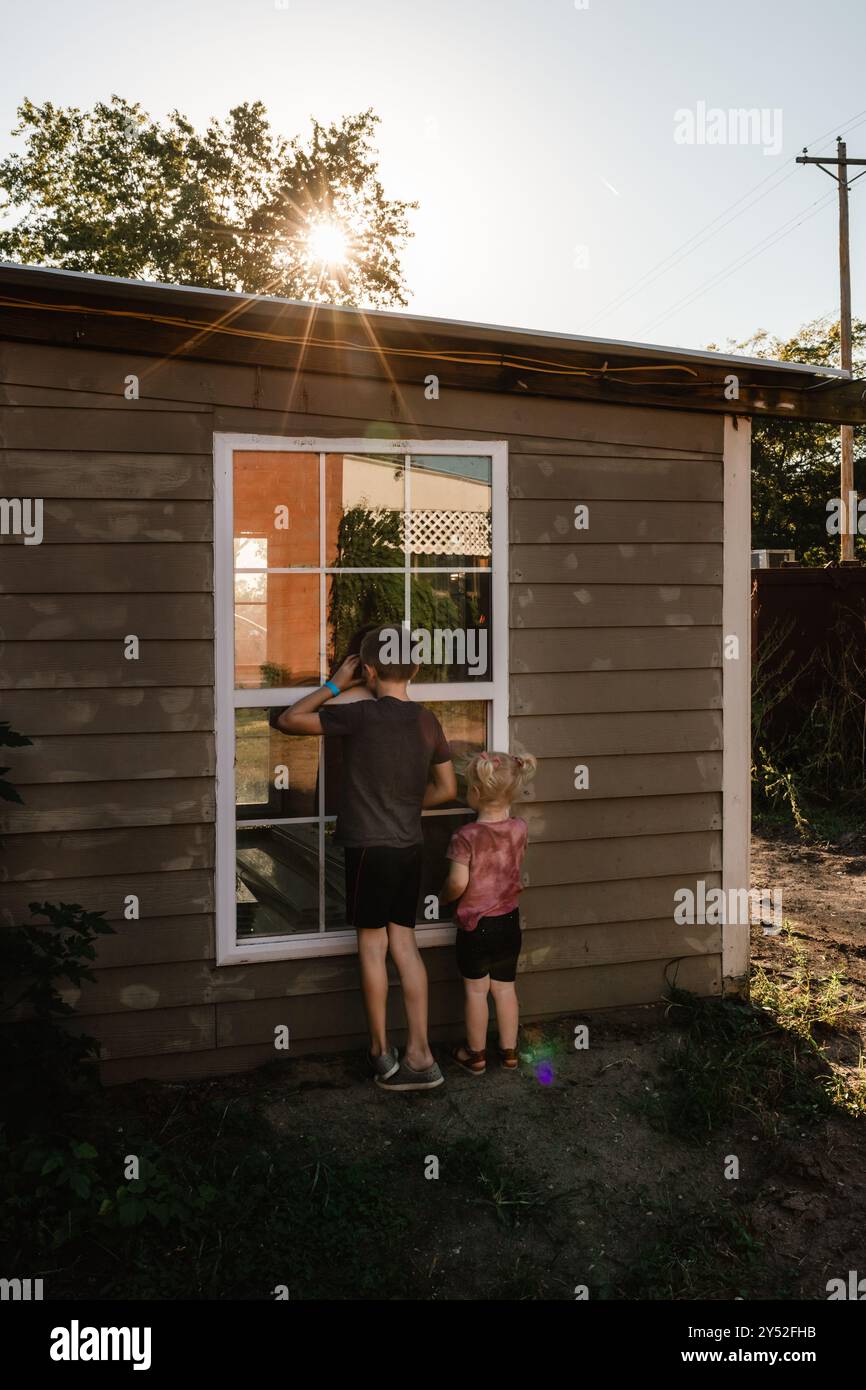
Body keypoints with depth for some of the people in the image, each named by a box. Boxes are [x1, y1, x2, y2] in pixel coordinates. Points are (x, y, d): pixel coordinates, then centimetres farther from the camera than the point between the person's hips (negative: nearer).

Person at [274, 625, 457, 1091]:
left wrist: (334, 686, 1)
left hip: (369, 845, -5)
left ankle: (381, 1052, 16)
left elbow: (287, 720, -6)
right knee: (403, 943, 10)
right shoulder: (428, 721, 4)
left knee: (372, 944, 6)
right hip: (410, 846, 5)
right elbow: (447, 789, 11)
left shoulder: (360, 714, -14)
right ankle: (419, 1055, 10)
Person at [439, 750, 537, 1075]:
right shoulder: (519, 829, -7)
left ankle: (476, 1055, 23)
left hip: (475, 923, -4)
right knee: (505, 986, 16)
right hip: (509, 920, 4)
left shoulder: (466, 836, -22)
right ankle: (509, 1051, 27)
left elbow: (458, 882, -22)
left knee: (475, 989, 10)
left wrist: (443, 896, -1)